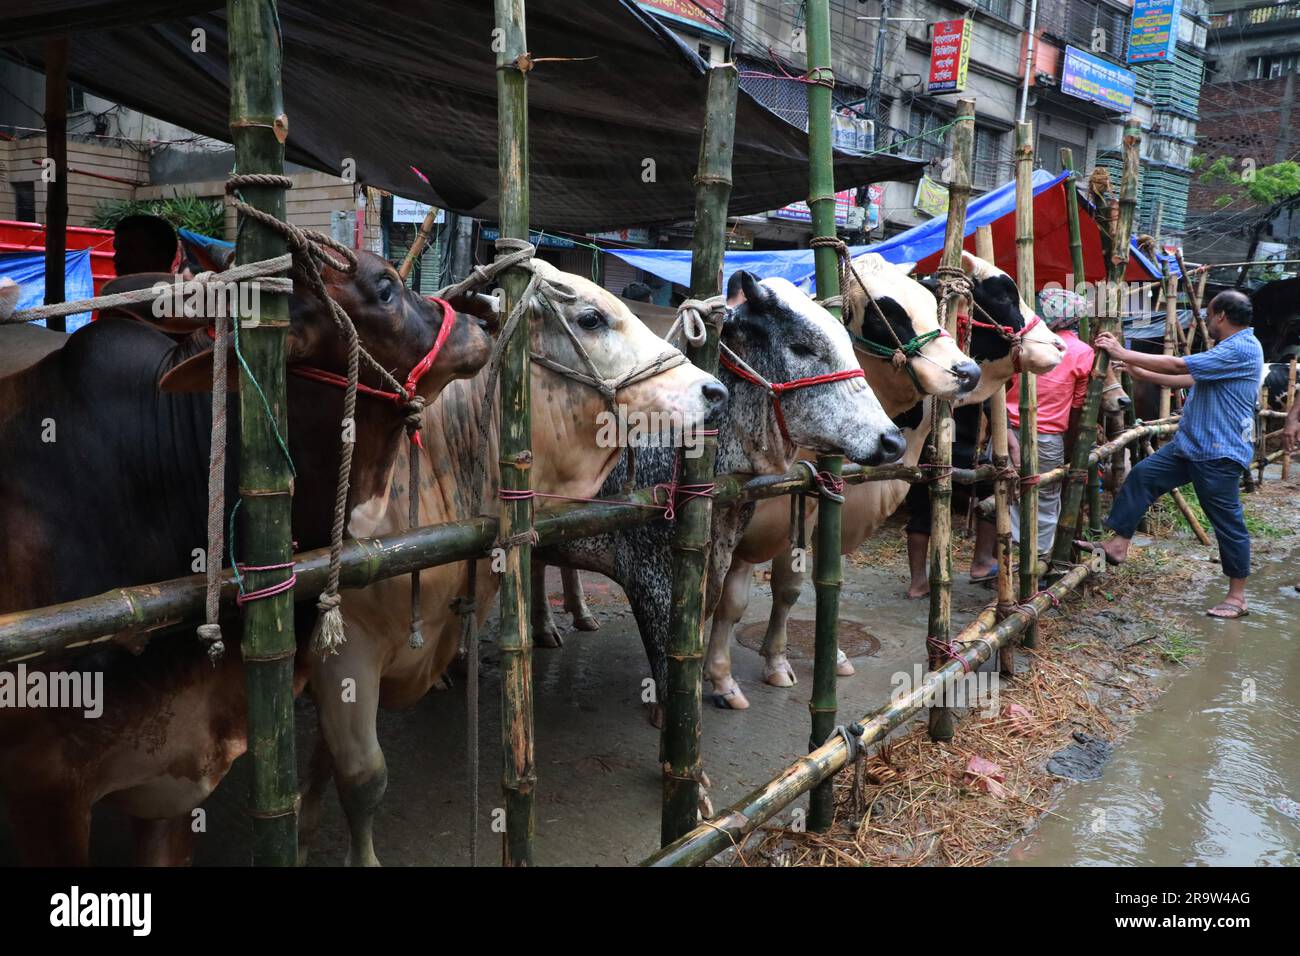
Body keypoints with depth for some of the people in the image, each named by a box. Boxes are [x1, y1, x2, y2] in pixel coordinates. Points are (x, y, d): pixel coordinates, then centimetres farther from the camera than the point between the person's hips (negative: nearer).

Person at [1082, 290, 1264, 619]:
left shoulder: (1242, 349, -18)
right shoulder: (1231, 348, 15)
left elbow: (1176, 365, -21)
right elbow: (1189, 380, 20)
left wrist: (1122, 353, -15)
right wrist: (1140, 373, 18)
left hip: (1219, 453, -10)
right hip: (1190, 444, 10)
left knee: (1228, 523, 0)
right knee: (1142, 475, 4)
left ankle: (1237, 597, 11)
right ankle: (1117, 545, 8)